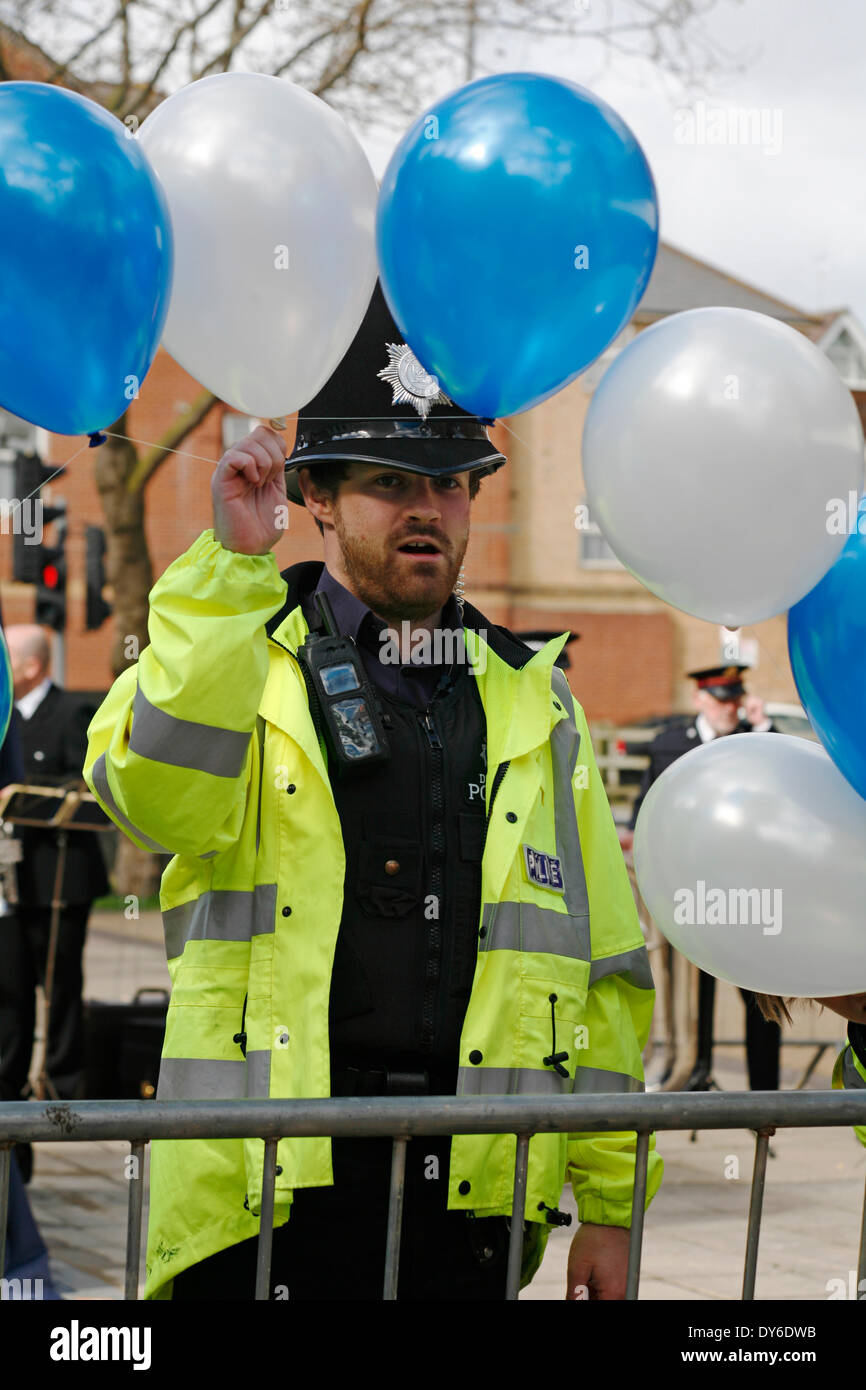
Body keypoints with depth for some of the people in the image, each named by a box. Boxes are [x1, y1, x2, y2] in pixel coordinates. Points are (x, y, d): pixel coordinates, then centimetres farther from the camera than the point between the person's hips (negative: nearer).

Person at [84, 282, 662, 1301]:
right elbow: (159, 794, -18)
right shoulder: (232, 656, 6)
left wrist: (610, 1207, 10)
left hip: (472, 1190, 3)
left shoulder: (530, 701, 14)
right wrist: (231, 559, -21)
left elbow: (603, 966, 14)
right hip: (270, 1184, -3)